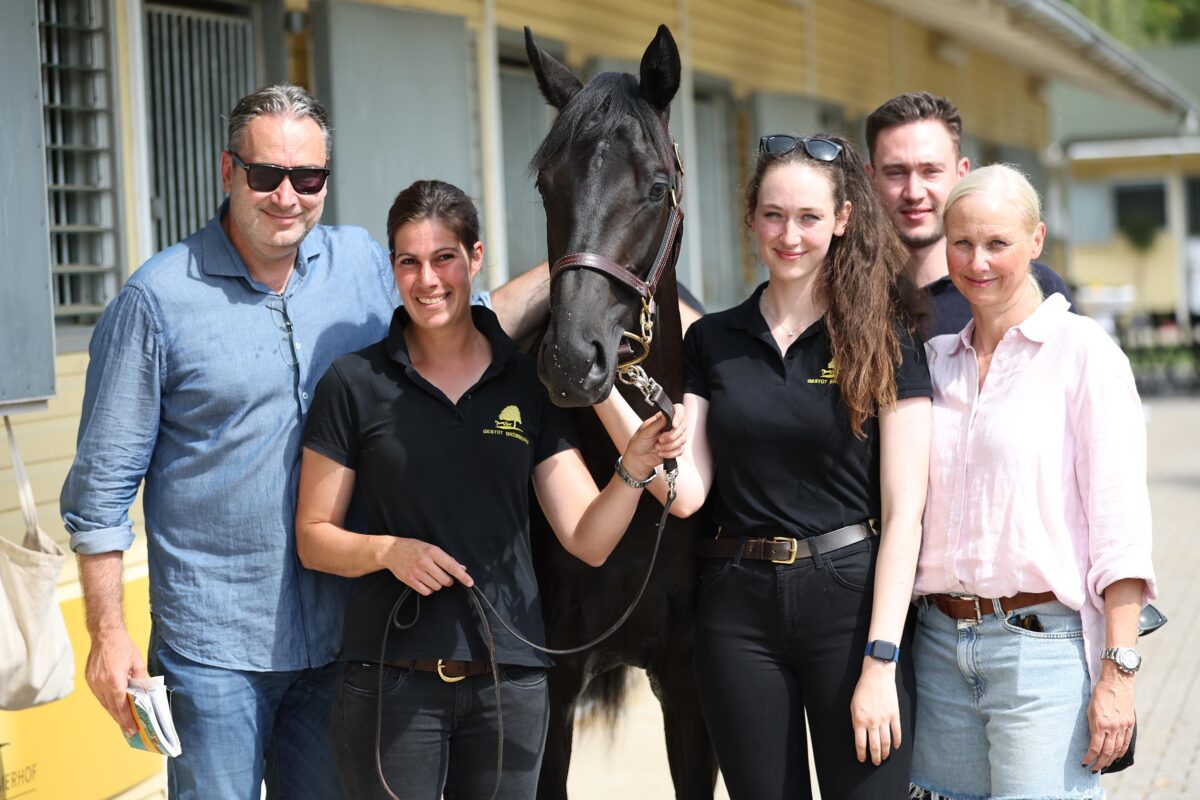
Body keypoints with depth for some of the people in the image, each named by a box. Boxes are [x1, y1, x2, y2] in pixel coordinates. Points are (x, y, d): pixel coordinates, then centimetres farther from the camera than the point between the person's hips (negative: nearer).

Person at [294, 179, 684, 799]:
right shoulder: (353, 384, -1)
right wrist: (387, 550, -17)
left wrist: (634, 467, -15)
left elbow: (587, 540, 1)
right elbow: (313, 538, 1)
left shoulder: (528, 386, 5)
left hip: (510, 679, 2)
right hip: (391, 678, -2)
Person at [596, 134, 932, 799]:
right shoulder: (711, 341, 8)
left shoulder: (885, 343, -1)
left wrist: (881, 662, -13)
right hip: (738, 612, 3)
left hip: (852, 600, -3)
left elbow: (903, 512, -6)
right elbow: (686, 492, -1)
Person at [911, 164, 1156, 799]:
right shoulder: (936, 358, 12)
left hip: (1043, 645, -5)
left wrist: (1119, 674, -14)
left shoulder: (1082, 350, -4)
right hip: (940, 643, 5)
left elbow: (1120, 520, -9)